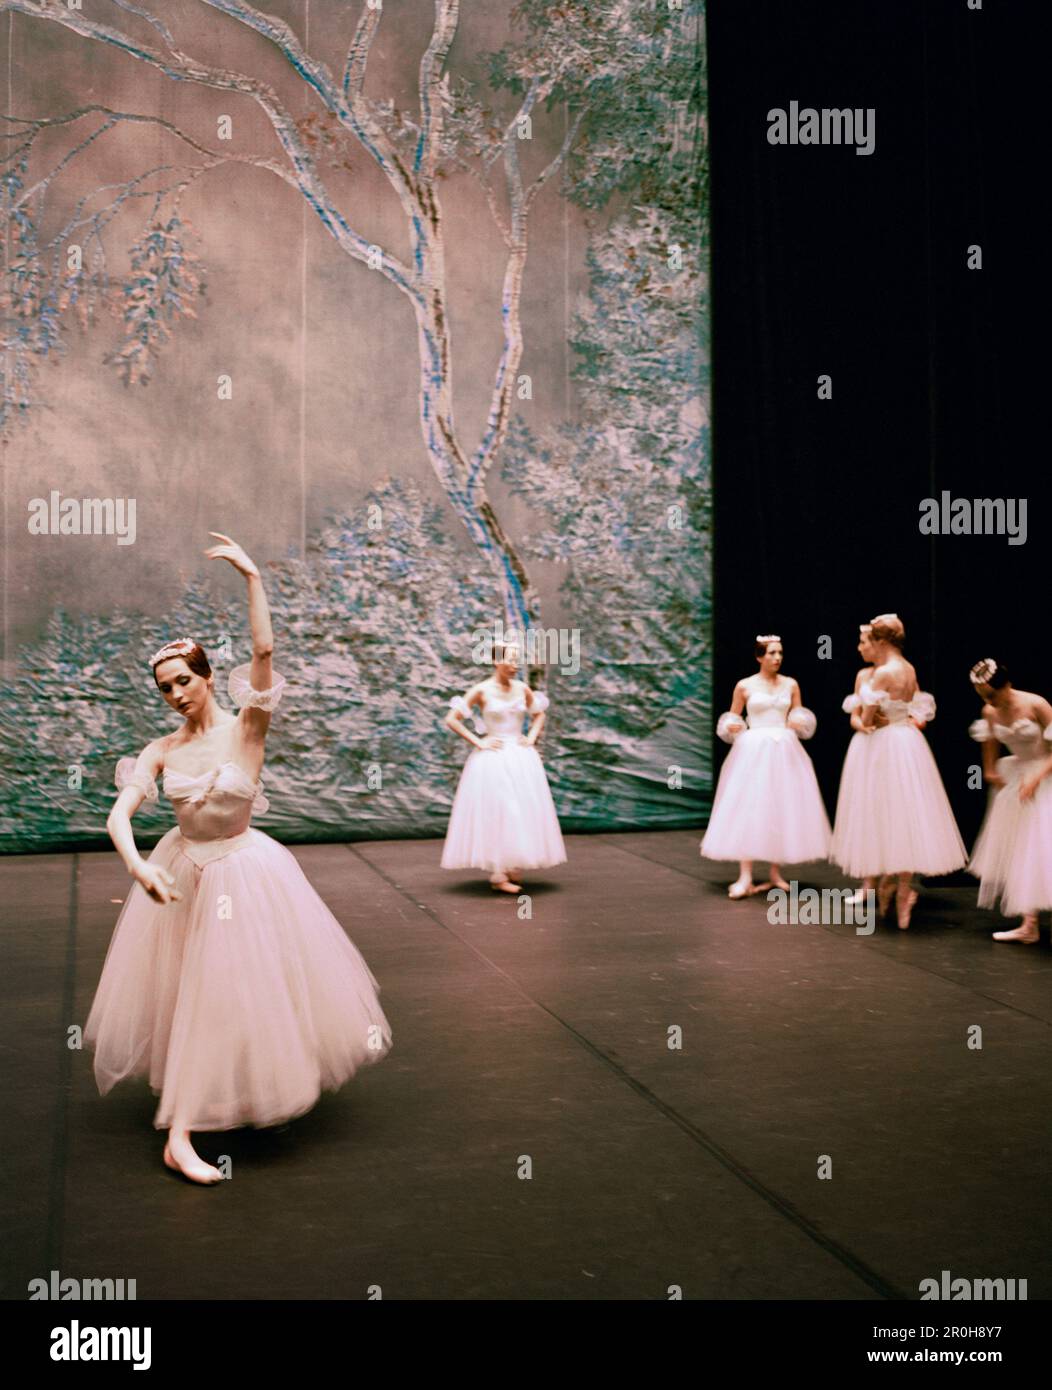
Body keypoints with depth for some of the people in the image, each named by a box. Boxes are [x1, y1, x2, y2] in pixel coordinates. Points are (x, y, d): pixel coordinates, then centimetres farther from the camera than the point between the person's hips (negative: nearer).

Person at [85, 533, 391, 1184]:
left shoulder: (245, 728, -14)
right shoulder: (161, 751, -5)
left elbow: (264, 651, -28)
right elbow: (119, 815, -13)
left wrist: (253, 577, -33)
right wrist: (138, 865, -32)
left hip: (242, 871, -3)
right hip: (181, 871, 3)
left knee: (240, 985, 2)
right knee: (185, 991, 13)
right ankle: (180, 1136, 31)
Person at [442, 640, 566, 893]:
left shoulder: (522, 688, 6)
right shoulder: (481, 690, -8)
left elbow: (539, 714, 24)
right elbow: (451, 720, -8)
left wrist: (532, 737, 7)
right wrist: (478, 742, -11)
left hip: (521, 758, 5)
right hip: (493, 759, -5)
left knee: (522, 812, 6)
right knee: (495, 812, -5)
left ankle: (513, 869, 20)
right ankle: (496, 876, 0)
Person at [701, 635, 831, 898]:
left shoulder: (791, 684, 8)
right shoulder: (744, 686, 1)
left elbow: (800, 720, 12)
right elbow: (731, 720, 8)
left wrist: (798, 724, -10)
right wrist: (732, 728, -14)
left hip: (784, 751, 3)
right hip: (753, 751, -3)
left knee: (782, 807, 4)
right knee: (748, 807, -8)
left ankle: (776, 872, 16)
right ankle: (745, 877, -8)